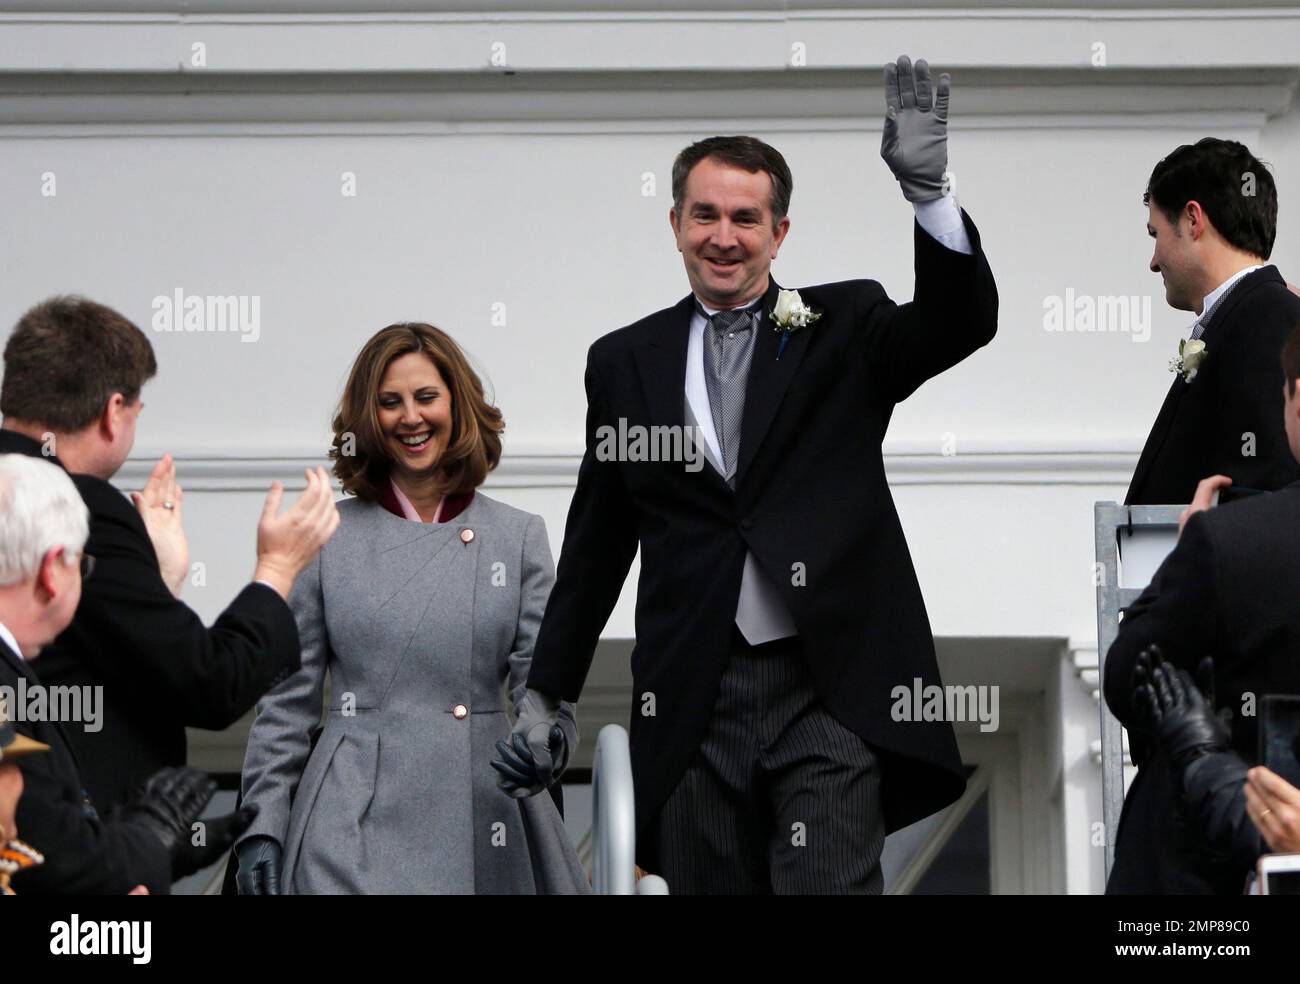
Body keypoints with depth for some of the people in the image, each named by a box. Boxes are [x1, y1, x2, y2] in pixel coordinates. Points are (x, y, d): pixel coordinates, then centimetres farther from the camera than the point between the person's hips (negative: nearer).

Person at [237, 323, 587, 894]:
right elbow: (287, 697, 8)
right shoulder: (326, 537, 6)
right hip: (355, 826, -1)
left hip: (483, 821, 1)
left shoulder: (518, 537, 9)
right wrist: (263, 824, 0)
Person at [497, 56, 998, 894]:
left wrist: (928, 190, -26)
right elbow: (595, 544, 17)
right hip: (694, 700, 2)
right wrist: (547, 698, 16)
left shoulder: (844, 328, 8)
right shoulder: (626, 361, 12)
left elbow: (964, 321, -11)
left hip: (830, 690, -2)